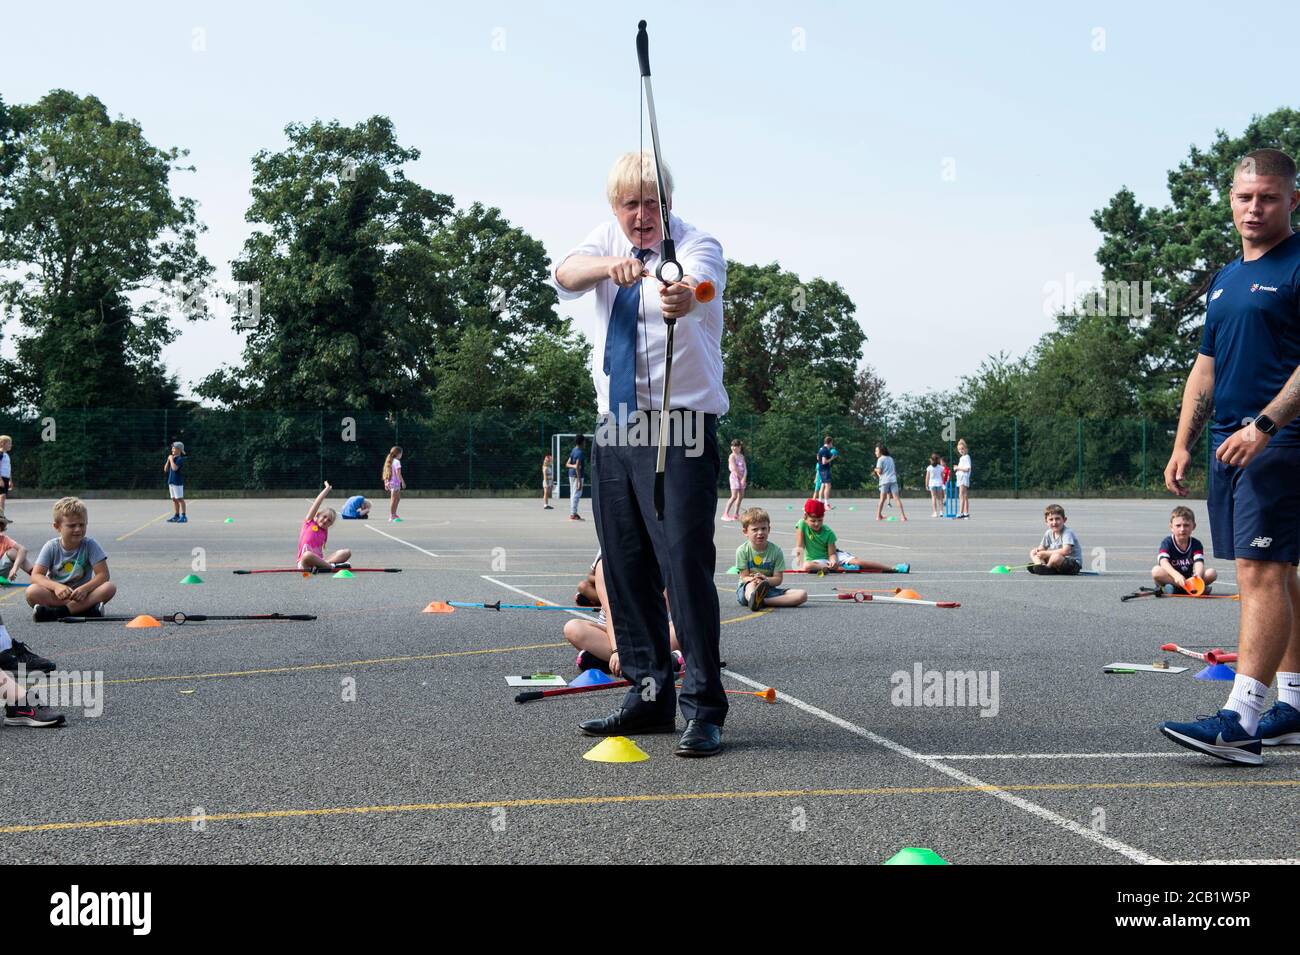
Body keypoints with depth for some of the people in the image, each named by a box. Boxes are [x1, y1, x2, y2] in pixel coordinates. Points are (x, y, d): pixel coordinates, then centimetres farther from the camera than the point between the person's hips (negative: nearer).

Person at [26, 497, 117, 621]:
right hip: (56, 596, 0)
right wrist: (56, 586, -30)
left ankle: (56, 613, -34)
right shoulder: (51, 547, -1)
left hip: (81, 595, 0)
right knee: (32, 591, -29)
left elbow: (103, 574, -9)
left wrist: (85, 588, -28)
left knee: (110, 587, -28)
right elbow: (36, 576, -10)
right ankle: (87, 609, -32)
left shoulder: (90, 545, -3)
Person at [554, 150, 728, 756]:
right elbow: (566, 274, -14)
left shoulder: (698, 246, -9)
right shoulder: (607, 239, 8)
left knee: (685, 564, -14)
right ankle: (649, 695, 22)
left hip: (679, 430, -6)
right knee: (626, 568, 10)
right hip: (615, 426, 6)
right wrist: (611, 265, -36)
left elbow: (696, 285, -34)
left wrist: (683, 297, -58)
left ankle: (704, 710, -7)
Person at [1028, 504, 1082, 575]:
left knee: (1056, 557, -40)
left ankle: (1047, 568, -9)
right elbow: (1042, 548, 16)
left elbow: (1065, 551, -33)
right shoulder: (1048, 533, 5)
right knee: (1033, 553, 5)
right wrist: (1038, 550, -11)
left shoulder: (1067, 533, -19)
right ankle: (1040, 566, -23)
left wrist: (1046, 553, -24)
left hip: (1074, 564, -8)